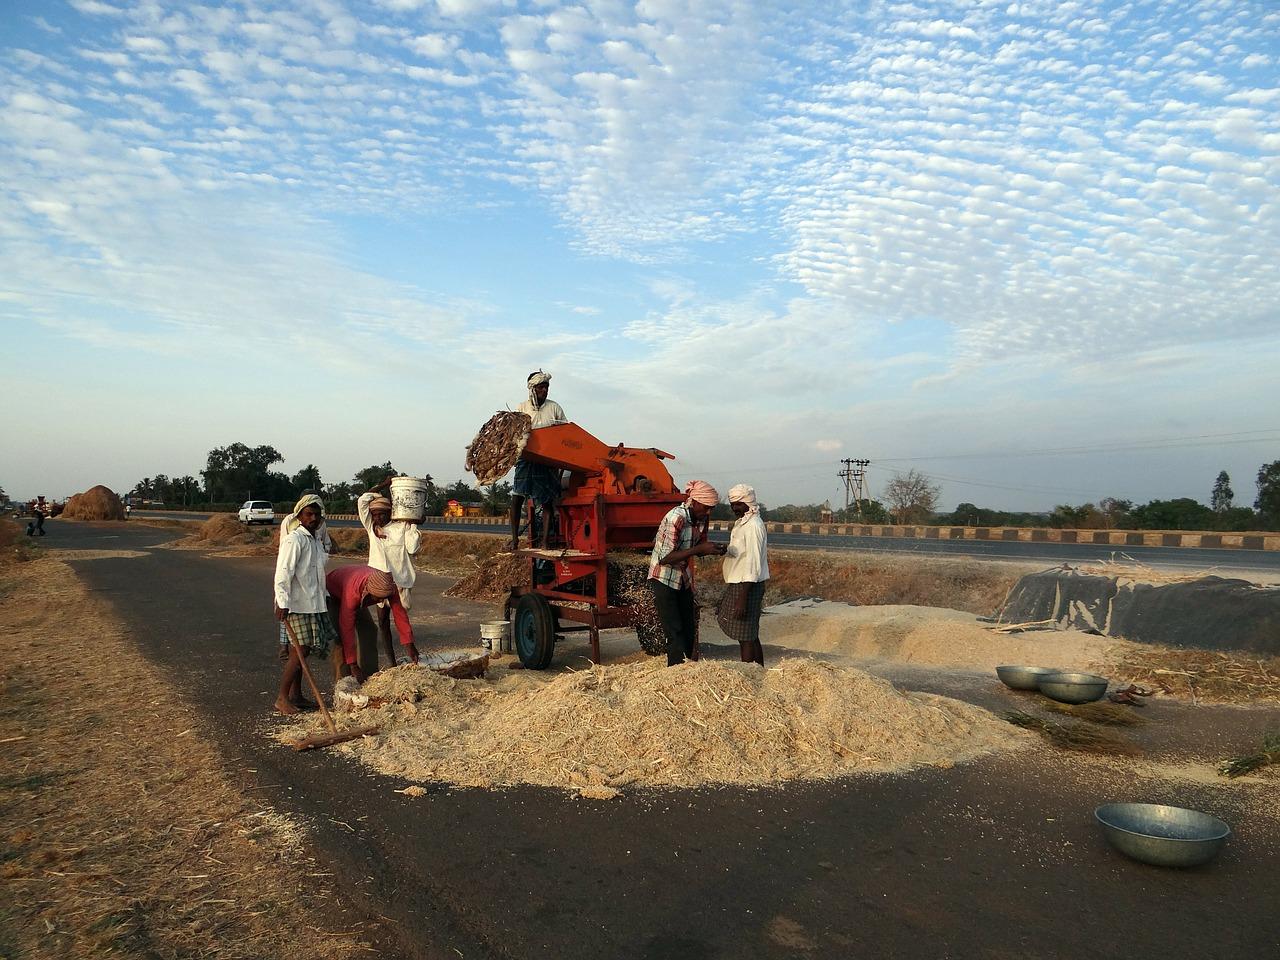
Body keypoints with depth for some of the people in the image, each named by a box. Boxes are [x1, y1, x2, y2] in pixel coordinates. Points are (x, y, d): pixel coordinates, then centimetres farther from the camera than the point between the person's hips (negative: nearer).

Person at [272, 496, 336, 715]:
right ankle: (282, 698, 1)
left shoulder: (315, 541, 16)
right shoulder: (294, 539, -12)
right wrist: (282, 603, -24)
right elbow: (283, 573, -19)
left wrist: (325, 597, 18)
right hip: (297, 605, -9)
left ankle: (295, 695, 21)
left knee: (301, 651, 13)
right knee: (299, 651, -8)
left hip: (314, 604, 9)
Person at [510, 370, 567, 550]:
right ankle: (515, 537, 3)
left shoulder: (555, 408, 9)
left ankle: (545, 542, -1)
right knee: (516, 497, -6)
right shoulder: (522, 408, 10)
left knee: (547, 501, -2)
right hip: (526, 458, 0)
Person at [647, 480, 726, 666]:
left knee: (689, 629, 11)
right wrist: (700, 548, -32)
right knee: (675, 633, -9)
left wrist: (714, 549, -12)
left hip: (684, 579, 8)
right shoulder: (675, 519, -26)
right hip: (664, 579, -8)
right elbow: (664, 558, -28)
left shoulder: (701, 518, -2)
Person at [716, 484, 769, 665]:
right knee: (752, 636, 17)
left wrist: (742, 599, -24)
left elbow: (752, 566, -23)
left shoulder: (753, 526, -18)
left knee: (745, 638, -4)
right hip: (736, 584, 10)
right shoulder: (742, 523, 13)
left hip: (746, 587, -10)